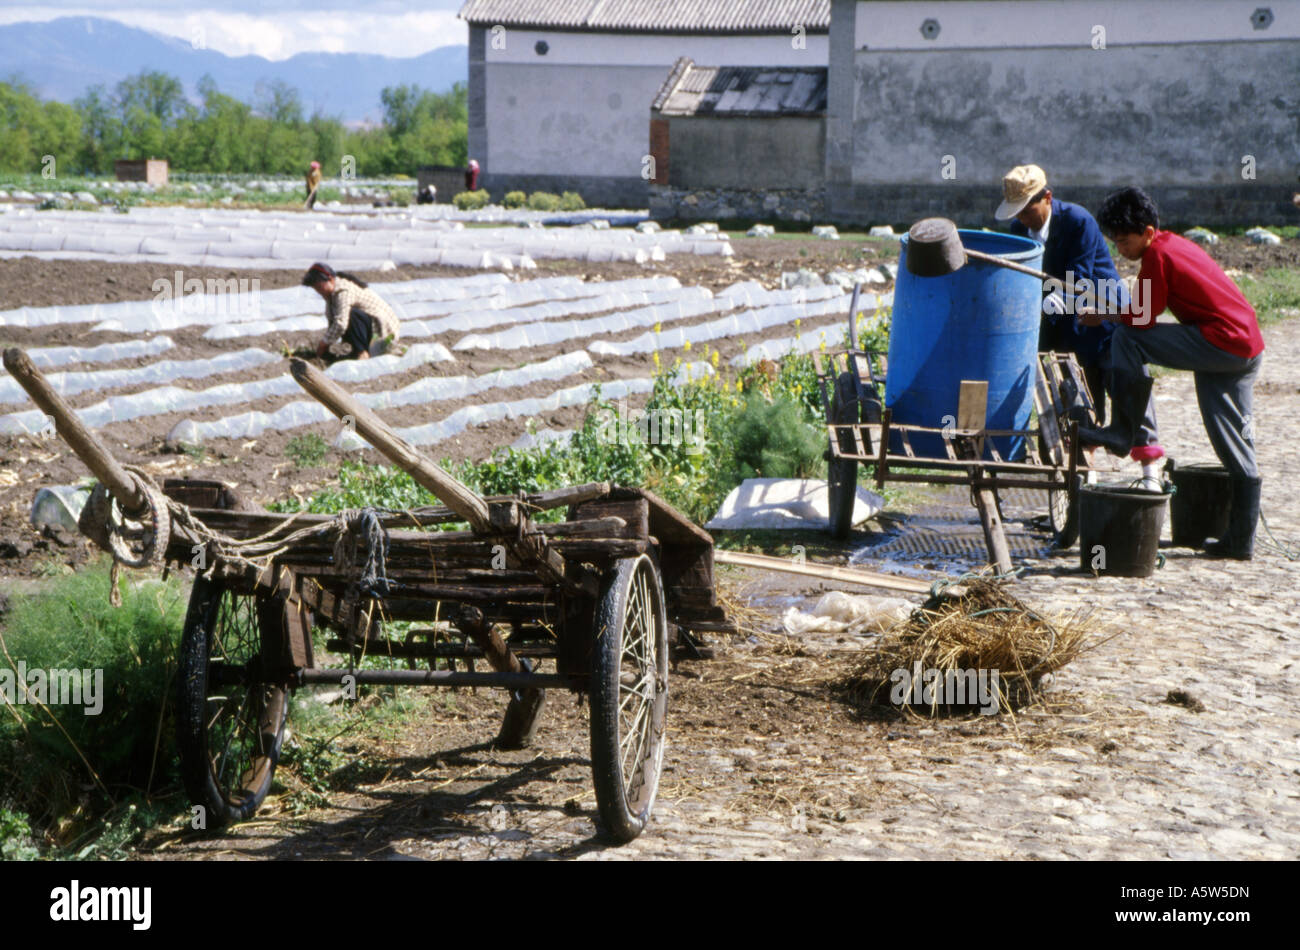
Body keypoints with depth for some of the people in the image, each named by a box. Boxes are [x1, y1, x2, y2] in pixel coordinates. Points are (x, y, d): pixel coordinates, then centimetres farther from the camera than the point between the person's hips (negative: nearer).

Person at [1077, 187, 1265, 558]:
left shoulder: (1158, 254, -10)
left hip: (1221, 342, -10)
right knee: (1236, 450, 10)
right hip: (1248, 348, 10)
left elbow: (1142, 317, -10)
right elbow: (1149, 309, 21)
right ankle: (1241, 540, 14)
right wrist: (1110, 312, 13)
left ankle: (1131, 434, -4)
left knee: (1127, 340, -8)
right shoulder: (1173, 244, 18)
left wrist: (1103, 315, 4)